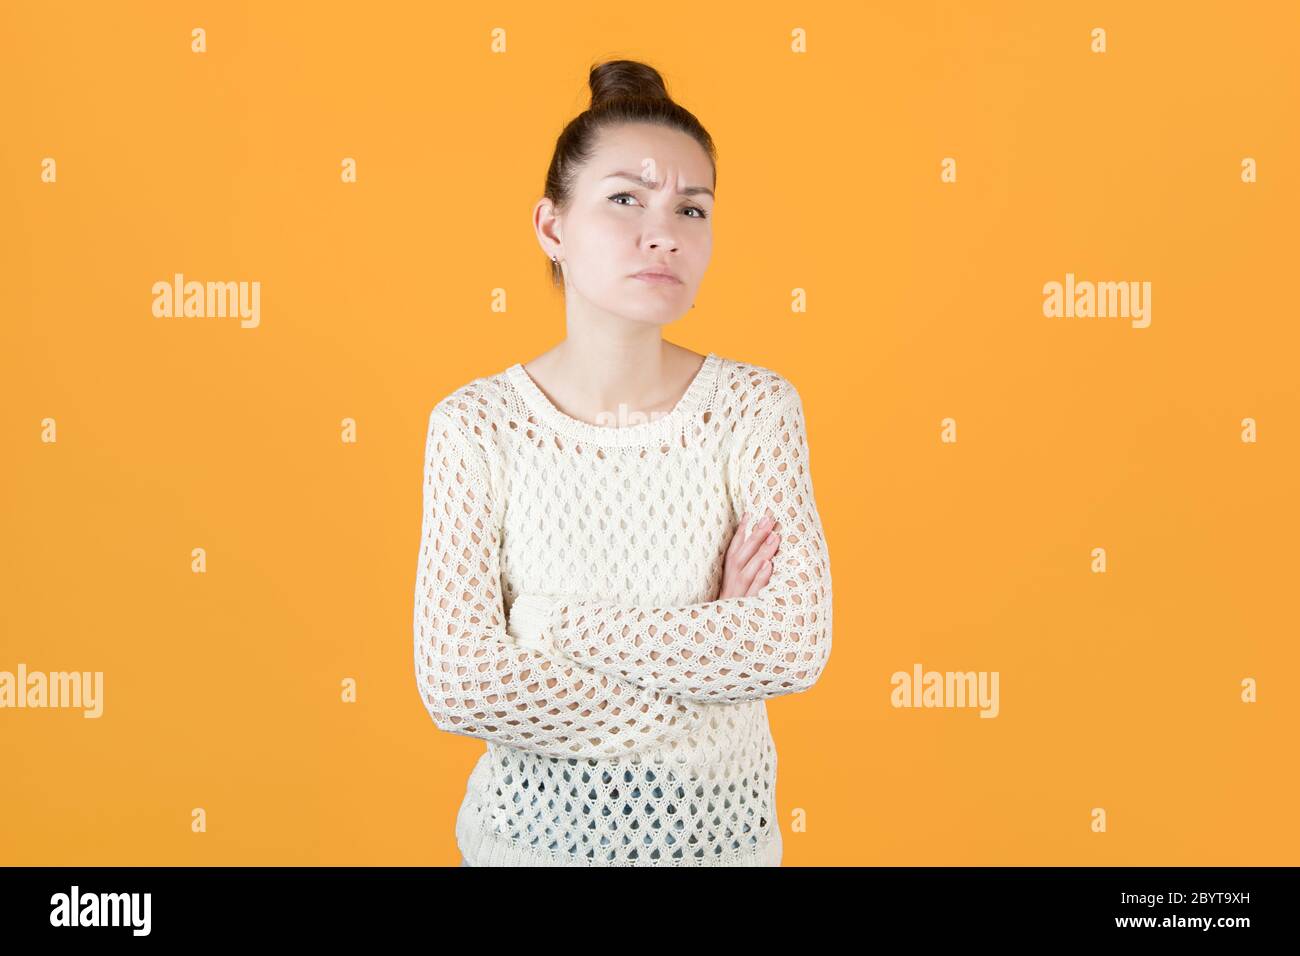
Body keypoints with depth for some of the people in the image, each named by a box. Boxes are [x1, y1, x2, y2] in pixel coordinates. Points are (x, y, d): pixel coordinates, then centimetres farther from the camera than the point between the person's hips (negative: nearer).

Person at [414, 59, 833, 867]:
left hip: (720, 830, 1)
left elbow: (799, 641, -21)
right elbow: (457, 684, -20)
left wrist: (551, 626, -21)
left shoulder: (756, 406, -10)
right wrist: (713, 644, -19)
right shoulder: (476, 424, -12)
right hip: (531, 829, 0)